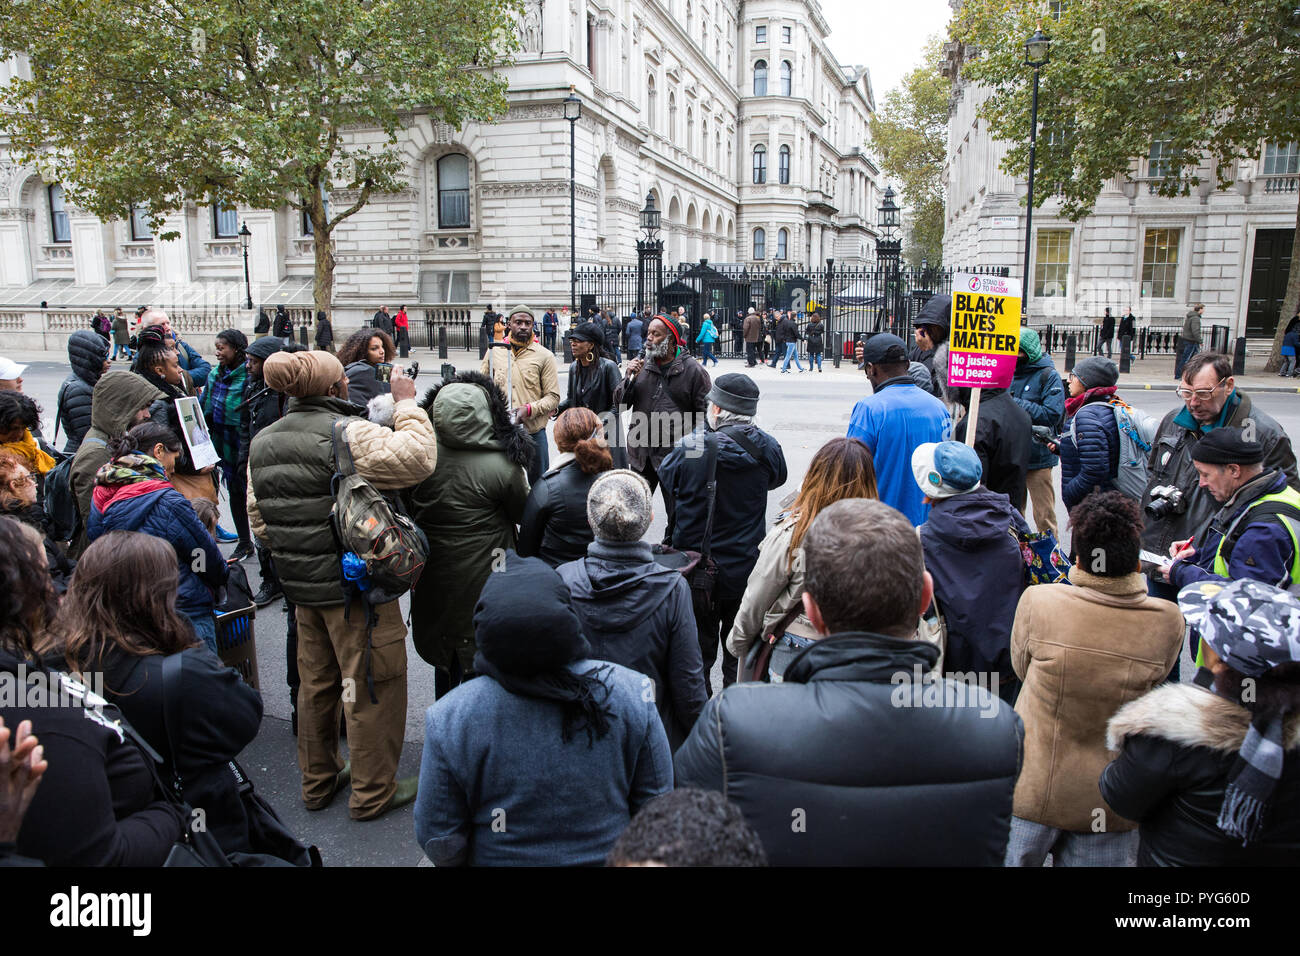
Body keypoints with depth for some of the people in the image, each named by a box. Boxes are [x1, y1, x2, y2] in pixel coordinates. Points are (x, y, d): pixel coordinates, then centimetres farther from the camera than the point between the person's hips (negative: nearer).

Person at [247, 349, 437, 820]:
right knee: (371, 687, 6)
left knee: (316, 683, 21)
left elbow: (258, 518, 12)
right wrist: (407, 404, -16)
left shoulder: (263, 442, 6)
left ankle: (317, 781, 36)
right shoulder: (348, 435, -20)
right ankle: (372, 792, 19)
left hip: (301, 586, 8)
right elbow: (418, 458, -30)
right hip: (356, 586, -8)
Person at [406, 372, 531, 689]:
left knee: (445, 653, 24)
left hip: (431, 577, 5)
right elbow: (523, 513, -6)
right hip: (481, 581, -4)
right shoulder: (503, 467, -22)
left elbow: (407, 508, 1)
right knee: (477, 659, 13)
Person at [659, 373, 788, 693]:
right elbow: (777, 478, 9)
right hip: (747, 568, 2)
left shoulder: (689, 448, -21)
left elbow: (667, 480, -1)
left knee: (698, 646, 17)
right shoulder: (766, 448, -12)